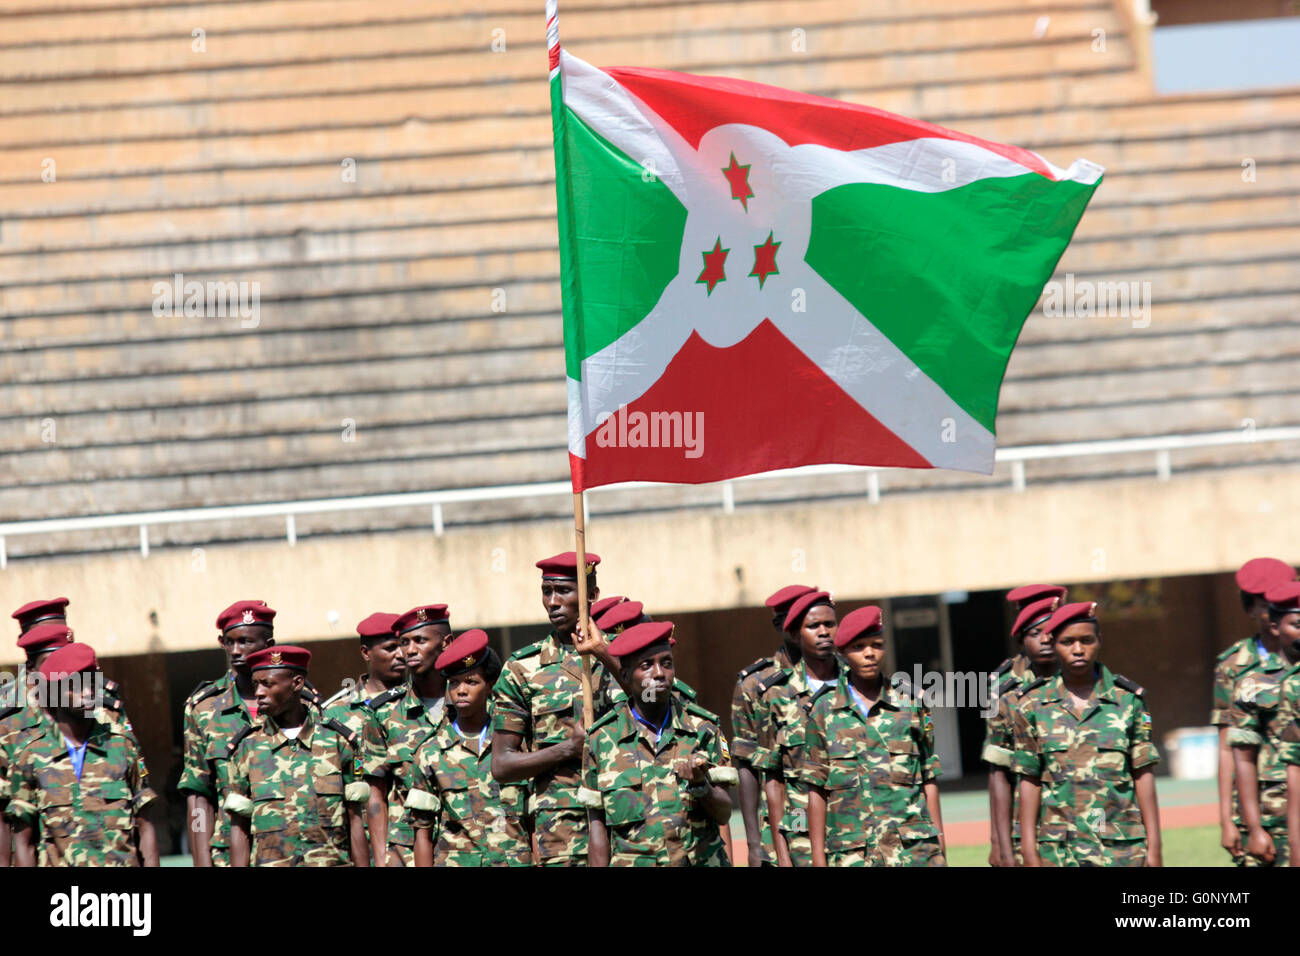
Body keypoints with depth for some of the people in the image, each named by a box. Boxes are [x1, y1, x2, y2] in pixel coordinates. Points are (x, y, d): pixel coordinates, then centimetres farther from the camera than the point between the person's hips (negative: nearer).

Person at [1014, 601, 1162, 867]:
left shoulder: (1127, 700, 4)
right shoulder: (1033, 706, 5)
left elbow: (1144, 776, 4)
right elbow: (1029, 782, 6)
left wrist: (1154, 847, 1)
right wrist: (1029, 850, 1)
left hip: (1123, 848, 0)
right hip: (1060, 850, 0)